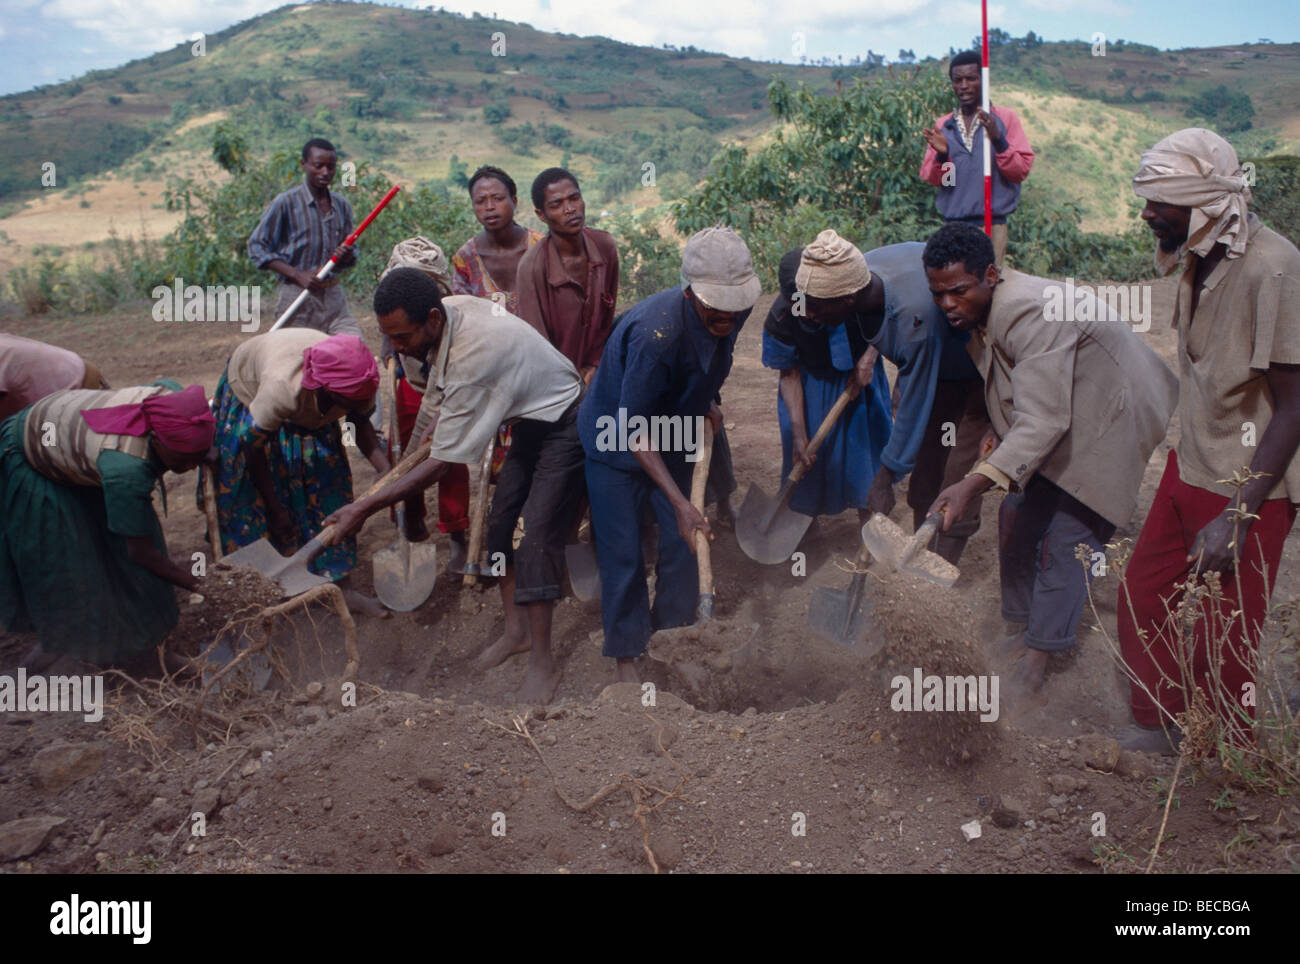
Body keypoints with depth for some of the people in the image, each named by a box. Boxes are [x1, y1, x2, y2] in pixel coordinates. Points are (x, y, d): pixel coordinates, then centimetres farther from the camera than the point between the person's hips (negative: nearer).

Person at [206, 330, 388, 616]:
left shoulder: (358, 385, -33)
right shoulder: (281, 389, -45)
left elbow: (361, 423, -11)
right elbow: (253, 447, -29)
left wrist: (387, 471, -28)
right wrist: (275, 511, -18)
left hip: (309, 407, 4)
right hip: (249, 387, -4)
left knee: (328, 483, -4)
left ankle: (337, 583, 3)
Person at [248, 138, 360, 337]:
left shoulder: (342, 205, 11)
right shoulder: (286, 203, -4)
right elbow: (257, 246, -4)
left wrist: (347, 255, -7)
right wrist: (297, 274, -15)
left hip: (334, 296, 4)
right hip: (298, 298, -4)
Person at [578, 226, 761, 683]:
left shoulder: (734, 312, -17)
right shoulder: (656, 332, -39)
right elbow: (633, 429, -34)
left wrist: (705, 403, 0)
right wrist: (680, 503, -37)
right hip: (616, 442, -6)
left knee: (683, 543, 8)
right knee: (623, 554, 1)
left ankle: (673, 628, 29)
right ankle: (625, 653, 20)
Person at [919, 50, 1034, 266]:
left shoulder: (1006, 118, 7)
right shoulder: (942, 126, 14)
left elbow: (1022, 171, -2)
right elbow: (930, 178, 8)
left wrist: (998, 141, -16)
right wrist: (941, 155, -12)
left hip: (993, 225, -2)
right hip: (953, 226, 2)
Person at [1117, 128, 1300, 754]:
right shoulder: (1199, 261, 3)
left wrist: (1236, 517, -23)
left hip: (1249, 489, -8)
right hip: (1189, 467, 8)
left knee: (1223, 640, 5)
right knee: (1142, 596, 15)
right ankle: (1158, 728, 34)